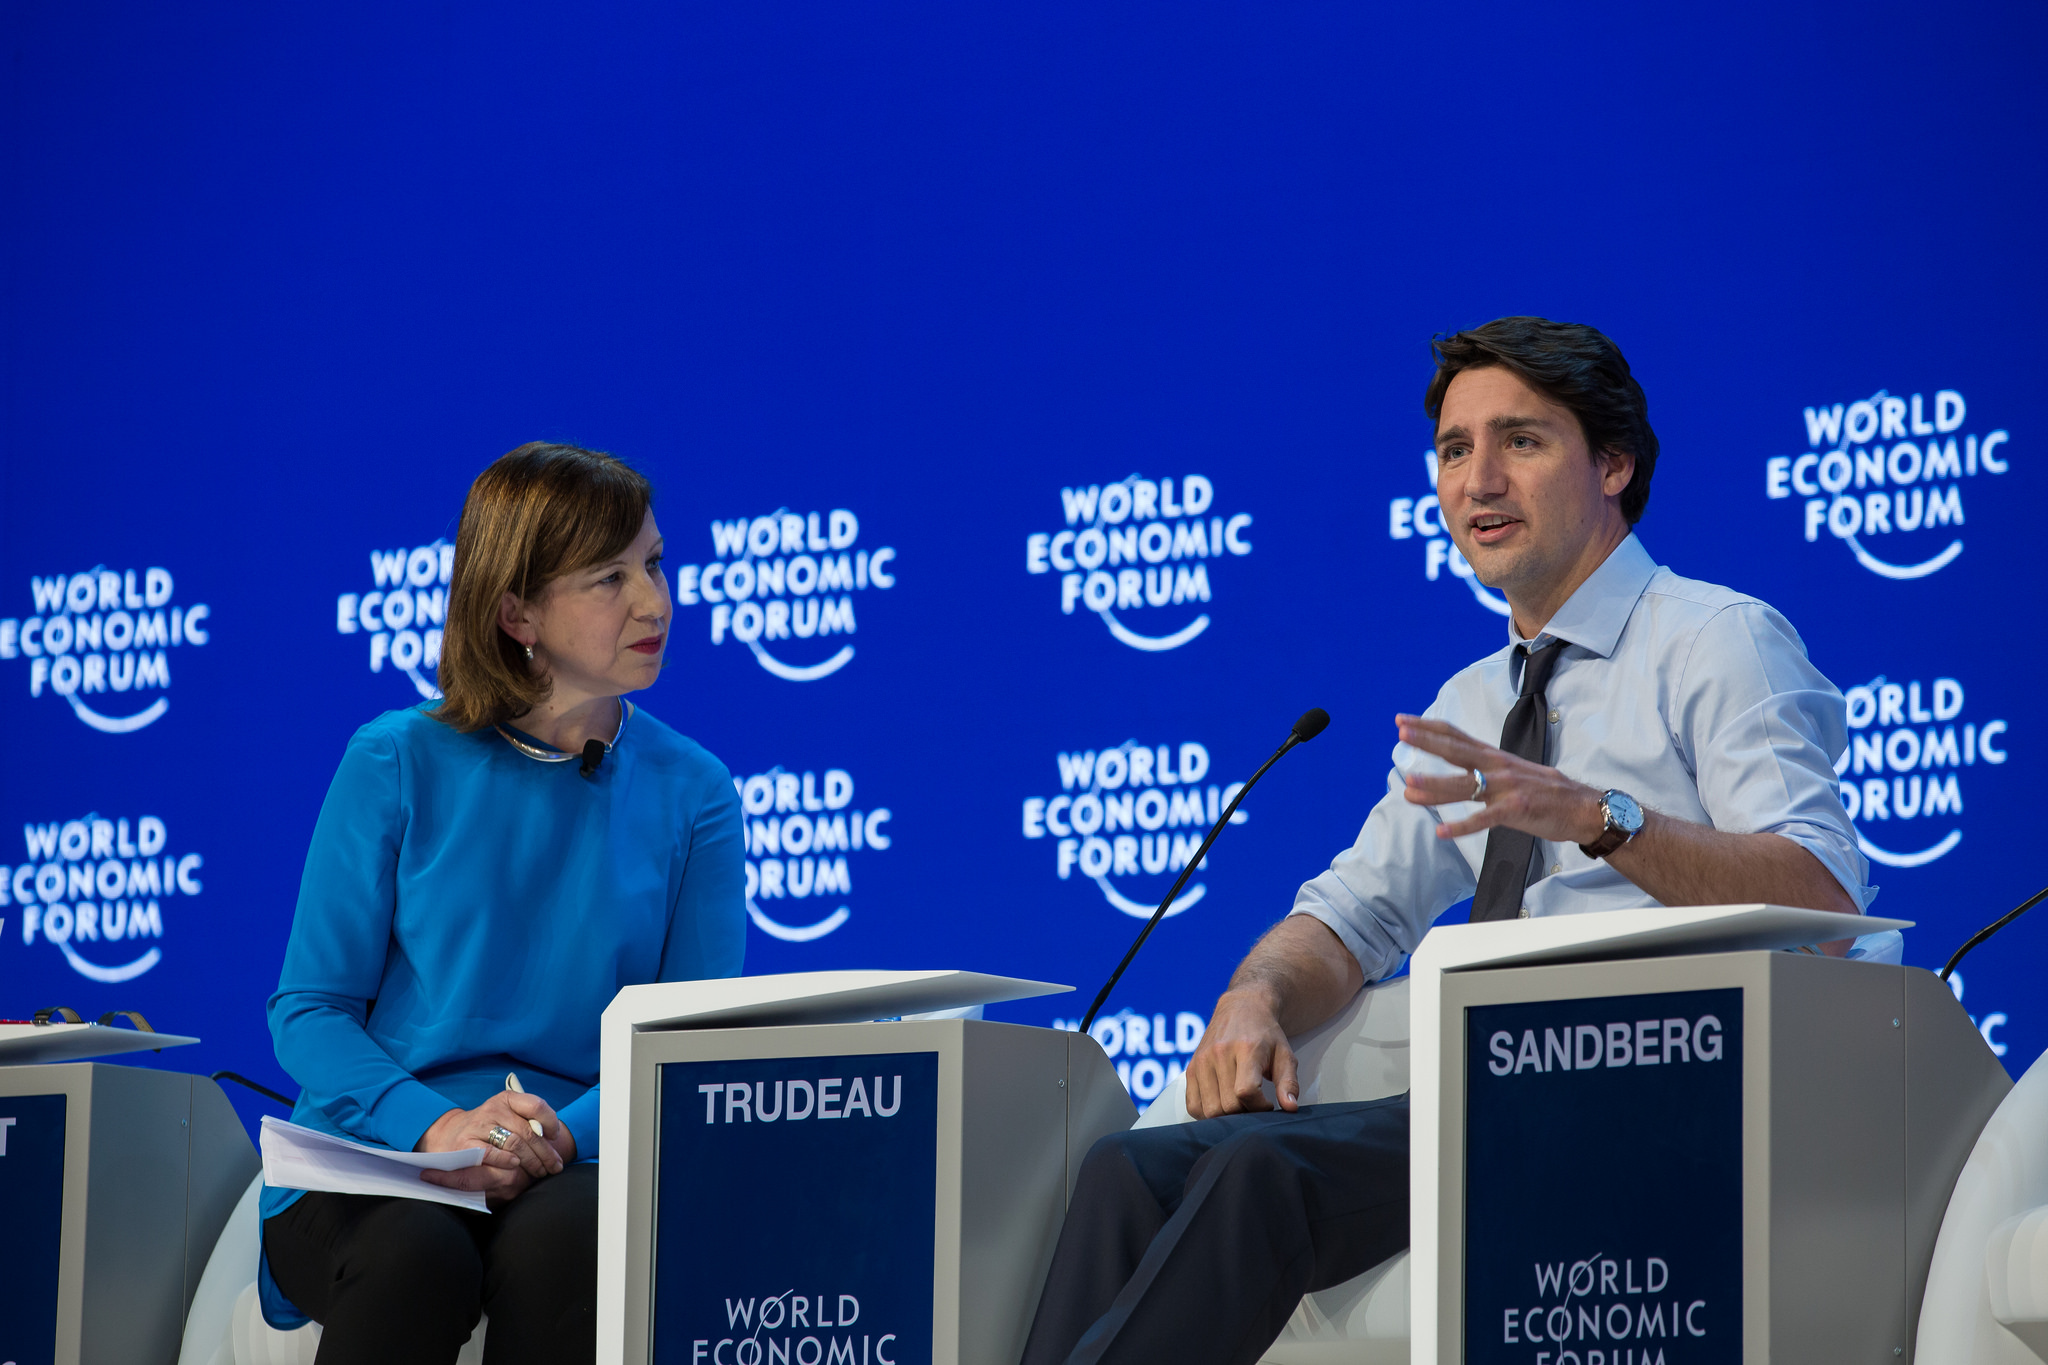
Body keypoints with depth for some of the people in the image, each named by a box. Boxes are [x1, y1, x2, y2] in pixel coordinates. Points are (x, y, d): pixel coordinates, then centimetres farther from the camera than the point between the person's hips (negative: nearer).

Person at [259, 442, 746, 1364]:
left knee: (565, 1243, -35)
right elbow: (307, 1009, 2)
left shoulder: (692, 793, 9)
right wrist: (433, 1126, -18)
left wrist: (567, 1135, -19)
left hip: (577, 1169, 1)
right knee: (417, 1256, -36)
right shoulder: (396, 764, 5)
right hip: (376, 1158, -1)